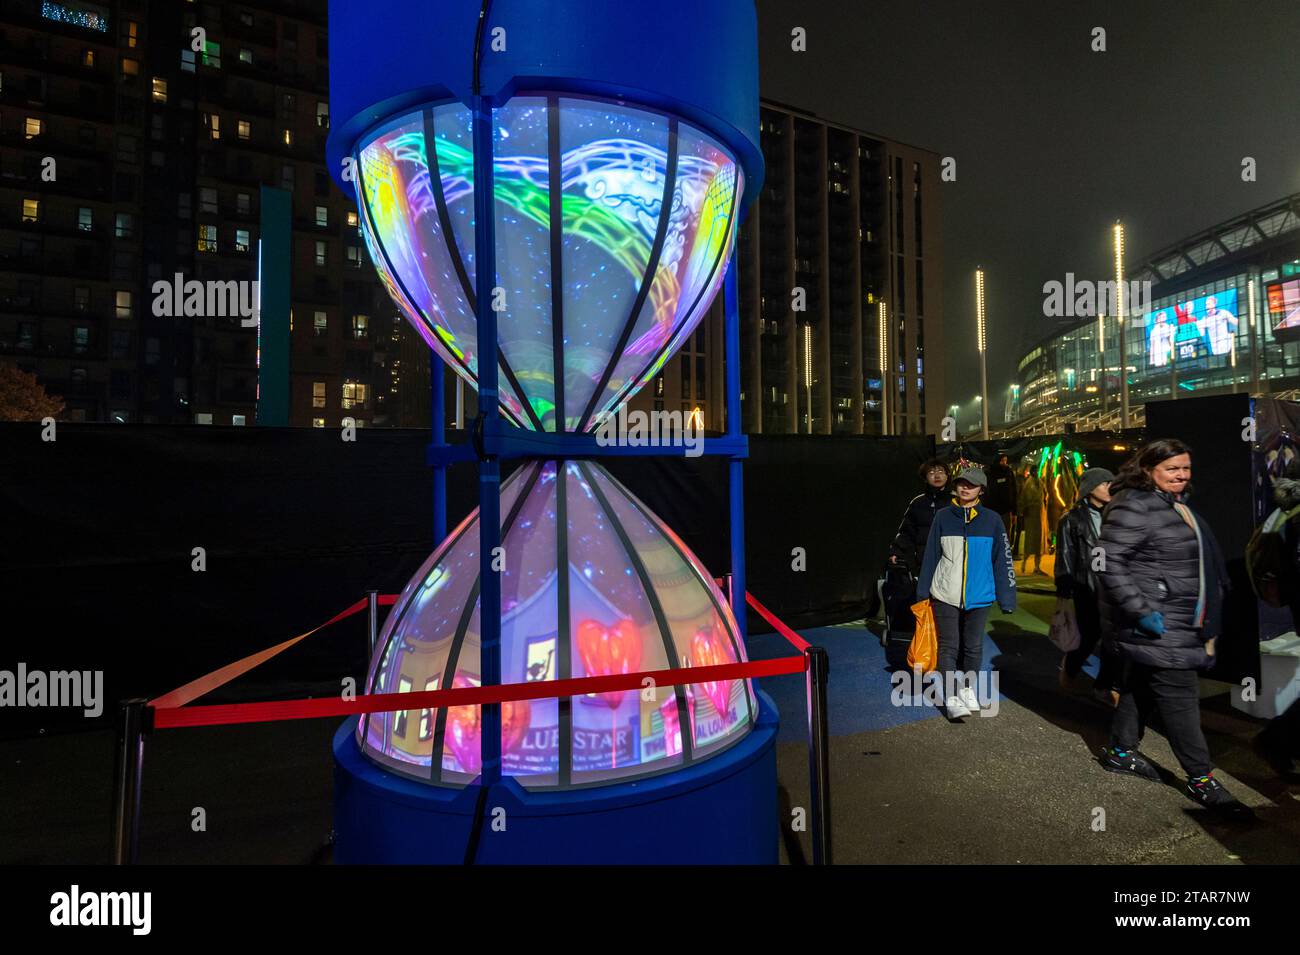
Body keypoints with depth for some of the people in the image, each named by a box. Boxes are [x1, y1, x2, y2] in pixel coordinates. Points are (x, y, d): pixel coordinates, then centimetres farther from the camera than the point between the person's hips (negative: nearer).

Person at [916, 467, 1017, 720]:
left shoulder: (992, 520, -1)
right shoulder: (943, 517, -1)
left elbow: (1003, 560, 2)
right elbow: (930, 556, 3)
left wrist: (1006, 597, -1)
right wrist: (923, 592, 4)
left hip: (979, 596, 1)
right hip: (945, 595, -1)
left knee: (973, 646, 15)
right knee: (948, 646, 0)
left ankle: (968, 690, 33)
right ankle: (951, 697, 7)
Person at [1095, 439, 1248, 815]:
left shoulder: (1178, 504, 13)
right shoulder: (1134, 507, -19)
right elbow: (1108, 562, -24)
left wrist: (1208, 611, 23)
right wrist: (1140, 610, -25)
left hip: (1180, 621, 10)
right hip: (1154, 623, -10)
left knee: (1142, 684, 17)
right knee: (1180, 694, -3)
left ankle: (1121, 751, 30)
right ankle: (1200, 778, 9)